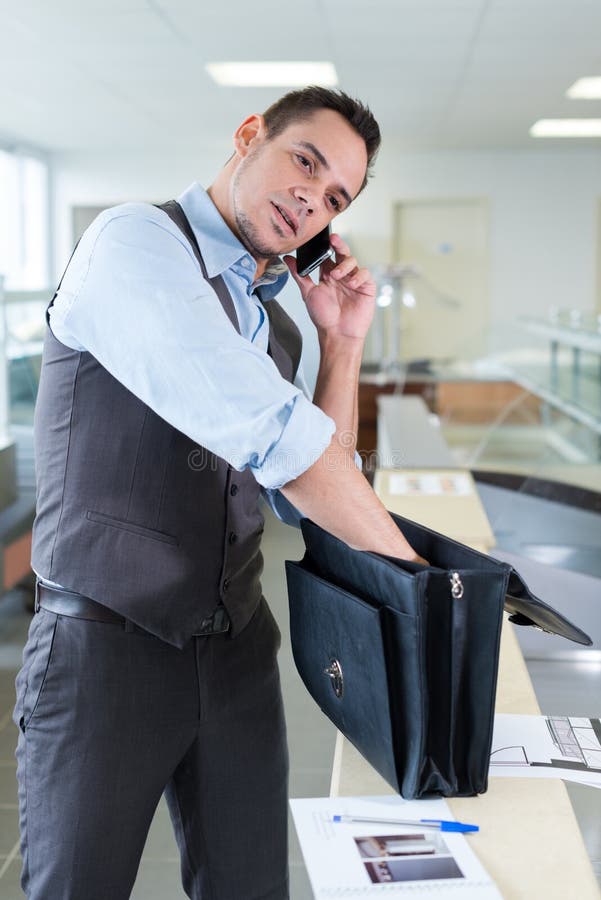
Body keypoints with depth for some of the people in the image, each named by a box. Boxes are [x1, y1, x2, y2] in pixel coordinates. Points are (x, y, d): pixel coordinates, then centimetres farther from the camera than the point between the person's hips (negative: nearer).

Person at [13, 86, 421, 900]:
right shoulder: (136, 243, -14)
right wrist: (413, 572, -17)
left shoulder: (274, 325, 10)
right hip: (107, 645, -6)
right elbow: (278, 437, -24)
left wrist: (343, 342, 2)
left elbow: (309, 502, 7)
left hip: (238, 650, 7)